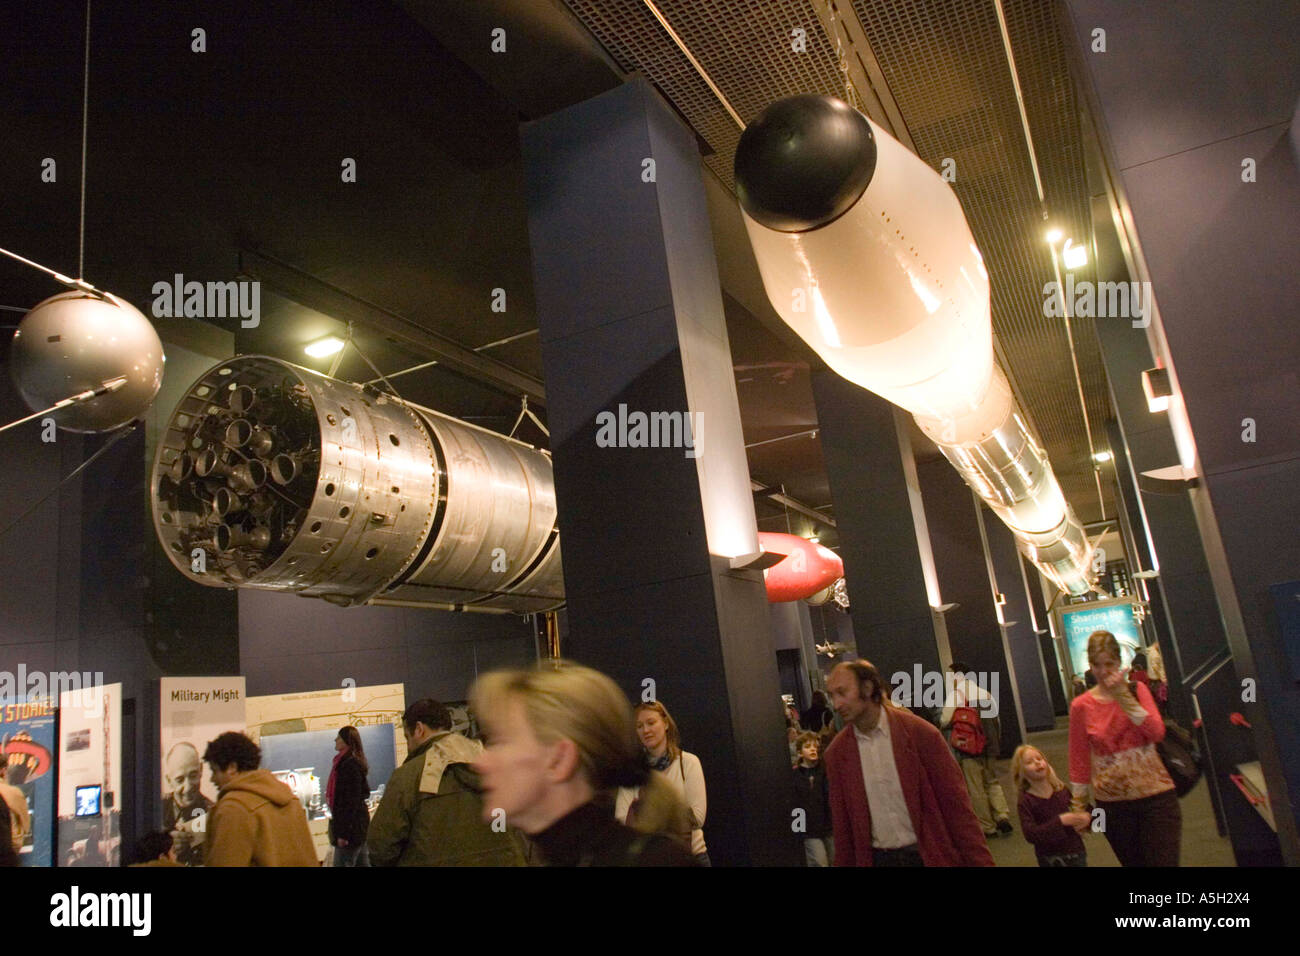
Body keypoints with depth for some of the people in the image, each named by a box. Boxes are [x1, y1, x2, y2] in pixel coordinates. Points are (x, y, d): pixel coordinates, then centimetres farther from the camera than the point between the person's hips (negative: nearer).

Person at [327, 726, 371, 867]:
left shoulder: (349, 765, -18)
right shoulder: (353, 762, 12)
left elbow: (351, 801, -21)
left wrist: (343, 833, -21)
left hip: (351, 824, -10)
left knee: (341, 863, -4)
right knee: (362, 863, 14)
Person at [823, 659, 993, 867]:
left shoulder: (920, 733, -10)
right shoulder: (837, 753, -2)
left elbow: (955, 803, -8)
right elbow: (842, 823, 5)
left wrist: (980, 861, -9)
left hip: (930, 855, -2)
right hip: (877, 858, 2)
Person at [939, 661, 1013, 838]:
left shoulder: (955, 694, -10)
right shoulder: (986, 694, 10)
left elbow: (945, 722, -13)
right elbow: (996, 720, 12)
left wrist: (941, 721, 8)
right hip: (989, 746, 6)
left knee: (976, 788, 4)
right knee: (993, 783, 18)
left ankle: (987, 827, 9)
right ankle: (1003, 816, 3)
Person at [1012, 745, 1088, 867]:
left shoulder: (1062, 789, -2)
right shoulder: (1025, 802, -12)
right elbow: (1030, 834, -23)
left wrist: (1085, 818, -8)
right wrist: (1060, 821, -30)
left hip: (1076, 853, 3)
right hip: (1051, 859, -3)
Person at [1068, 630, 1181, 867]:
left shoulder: (1137, 690, 1)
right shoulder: (1081, 706, -2)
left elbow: (1157, 733, -13)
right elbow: (1079, 761, 3)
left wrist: (1123, 695, -19)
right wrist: (1079, 806, 5)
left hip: (1155, 796, 0)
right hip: (1112, 803, 0)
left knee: (1164, 861, -2)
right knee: (1133, 862, 11)